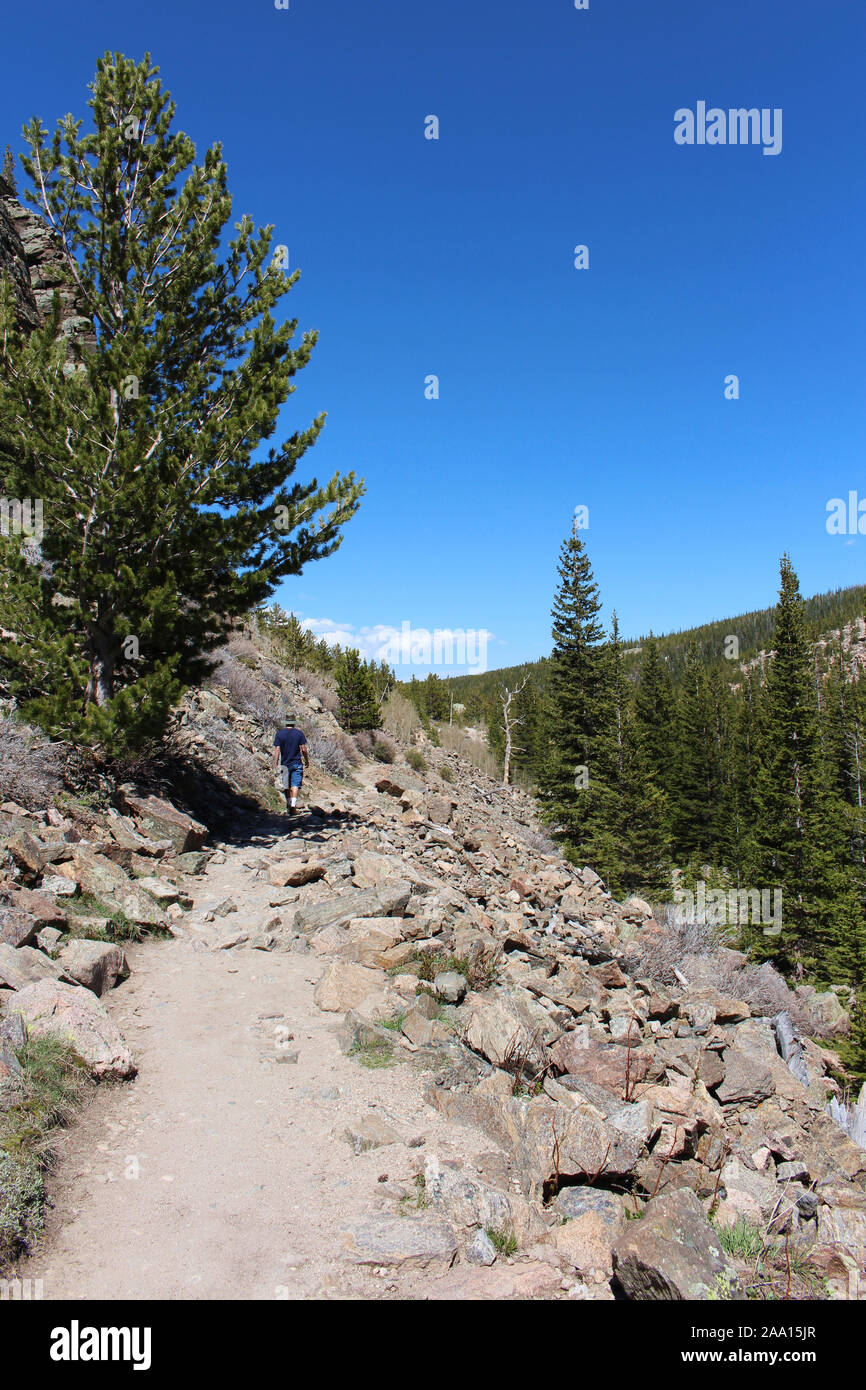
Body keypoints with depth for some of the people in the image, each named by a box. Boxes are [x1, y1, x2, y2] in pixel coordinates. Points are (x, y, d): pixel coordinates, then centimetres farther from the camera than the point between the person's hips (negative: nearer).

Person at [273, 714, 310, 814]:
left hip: (285, 764, 1)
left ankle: (288, 804, 24)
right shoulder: (299, 733, -3)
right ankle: (293, 804, -15)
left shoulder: (279, 734, -2)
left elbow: (277, 750, -5)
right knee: (295, 785, -3)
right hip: (297, 763, -1)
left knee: (286, 786, 13)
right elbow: (303, 749, -3)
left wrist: (275, 764, -3)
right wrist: (307, 761, 9)